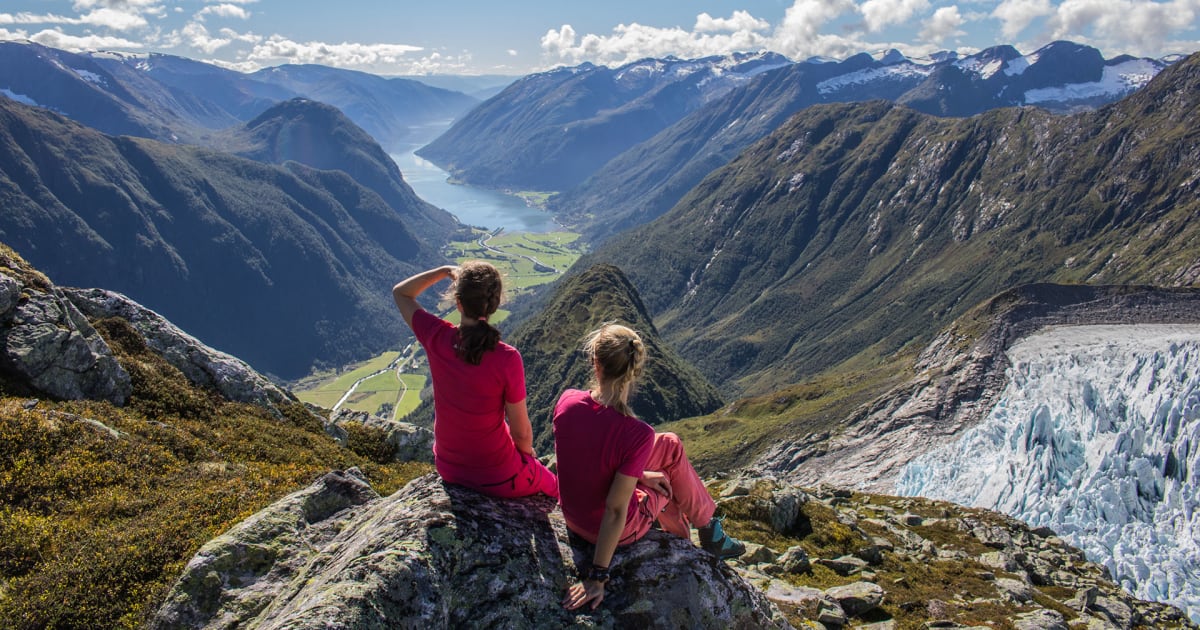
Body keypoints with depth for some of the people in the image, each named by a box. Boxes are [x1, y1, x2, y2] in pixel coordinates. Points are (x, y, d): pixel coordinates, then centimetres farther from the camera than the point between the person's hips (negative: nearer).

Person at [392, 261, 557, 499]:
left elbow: (400, 293, 2)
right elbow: (521, 433, -17)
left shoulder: (436, 338, -20)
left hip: (447, 468, 5)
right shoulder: (507, 359, -29)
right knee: (554, 488, 28)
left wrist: (445, 271, -4)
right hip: (497, 479, -5)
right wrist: (528, 451, 4)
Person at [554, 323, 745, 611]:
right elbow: (615, 510, -27)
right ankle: (709, 531, 47)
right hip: (618, 531, -5)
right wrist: (597, 577, -18)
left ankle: (681, 538, 43)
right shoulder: (637, 434, -32)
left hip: (572, 516, 5)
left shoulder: (567, 401, -17)